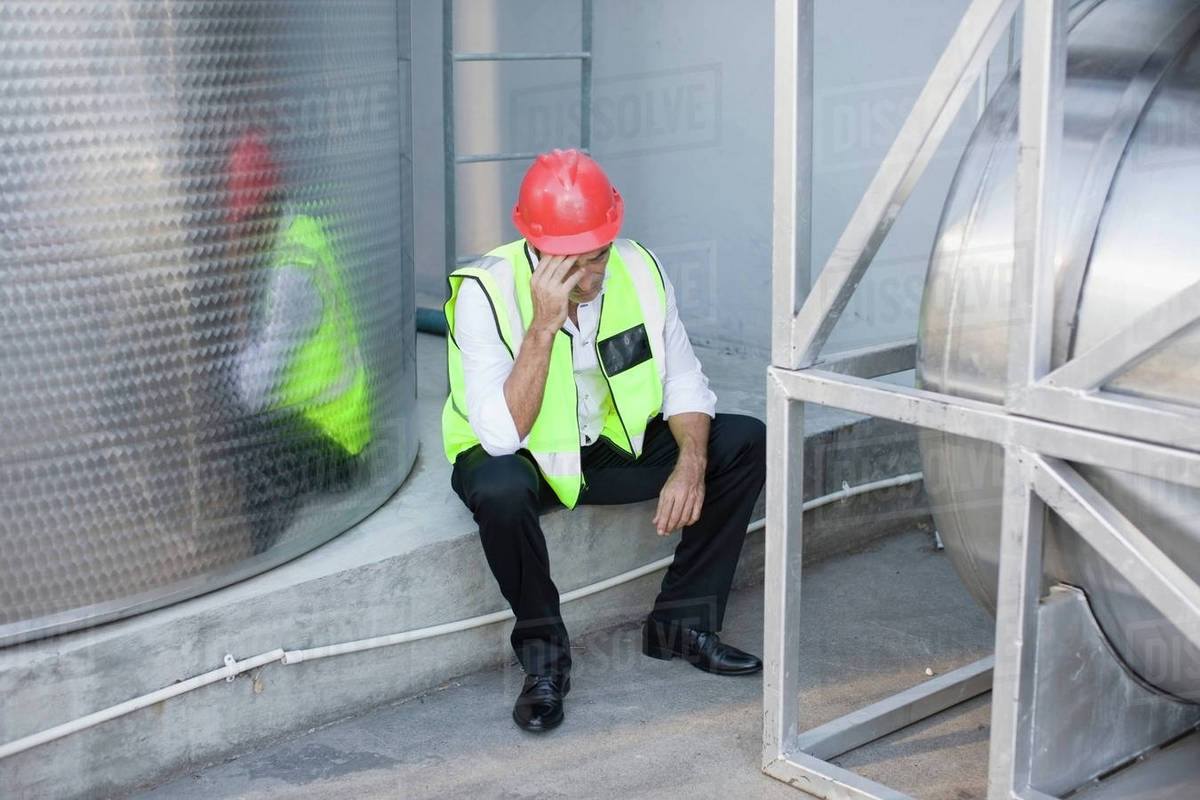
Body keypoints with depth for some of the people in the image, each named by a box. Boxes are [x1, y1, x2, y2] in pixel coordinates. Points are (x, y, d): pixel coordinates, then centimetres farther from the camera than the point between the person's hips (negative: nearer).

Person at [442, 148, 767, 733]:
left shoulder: (640, 270, -12)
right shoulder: (486, 291, -25)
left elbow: (683, 382, -1)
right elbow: (502, 436, -33)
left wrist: (691, 464, -19)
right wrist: (544, 325, -40)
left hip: (618, 446, 5)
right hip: (516, 456, -4)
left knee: (745, 442, -10)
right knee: (499, 490, -39)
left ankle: (680, 622, 1)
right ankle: (542, 650, -13)